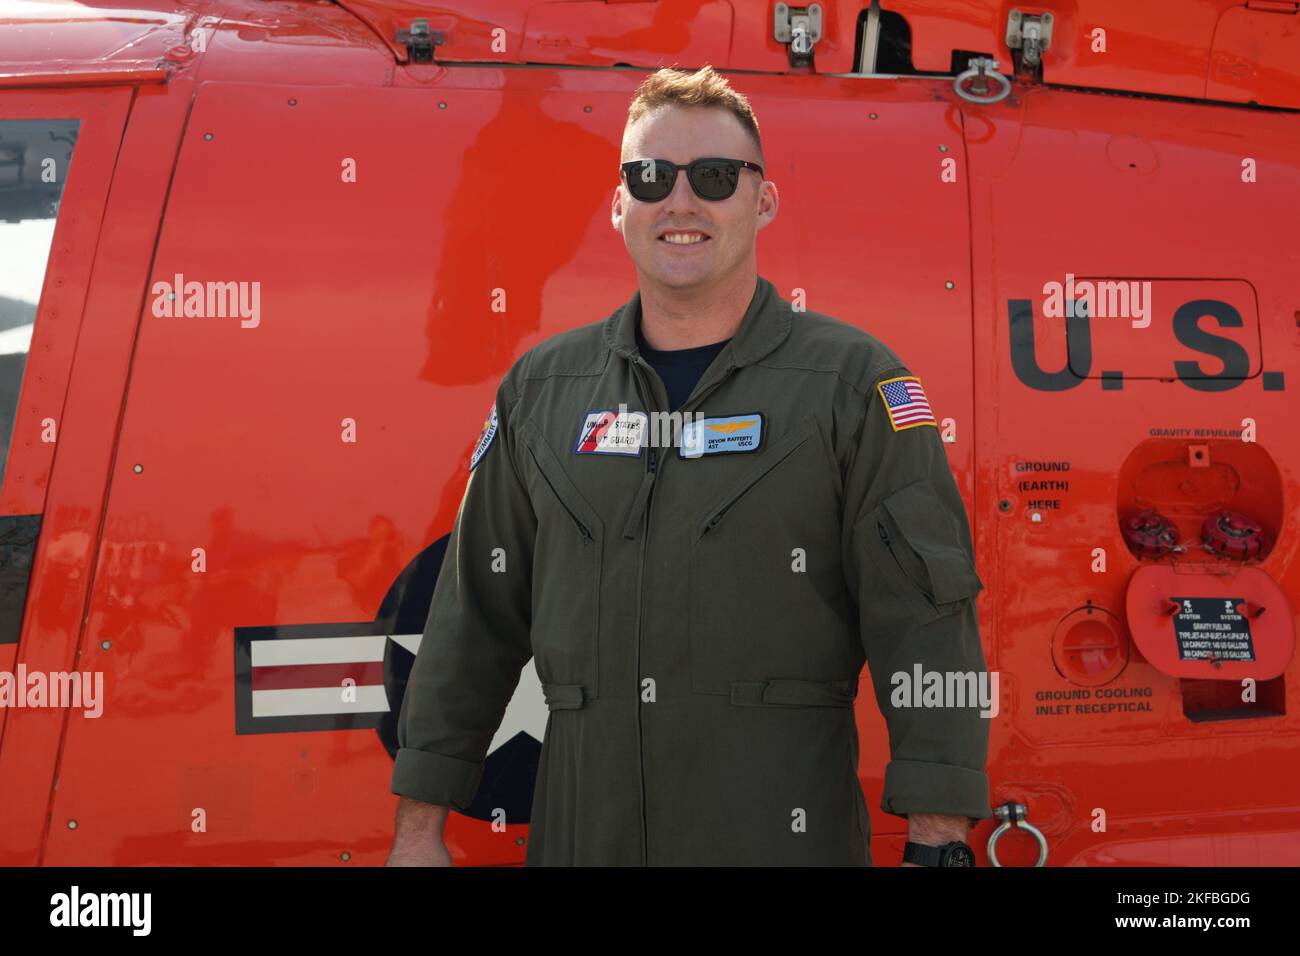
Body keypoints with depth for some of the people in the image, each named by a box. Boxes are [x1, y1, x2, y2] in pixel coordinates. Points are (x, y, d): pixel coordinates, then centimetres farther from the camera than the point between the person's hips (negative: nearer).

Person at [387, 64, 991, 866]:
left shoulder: (853, 381, -3)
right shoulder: (542, 388, 8)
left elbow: (923, 614, -8)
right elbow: (476, 616, 10)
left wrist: (939, 838, -14)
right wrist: (420, 825, 8)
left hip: (785, 832, -3)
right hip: (581, 831, 3)